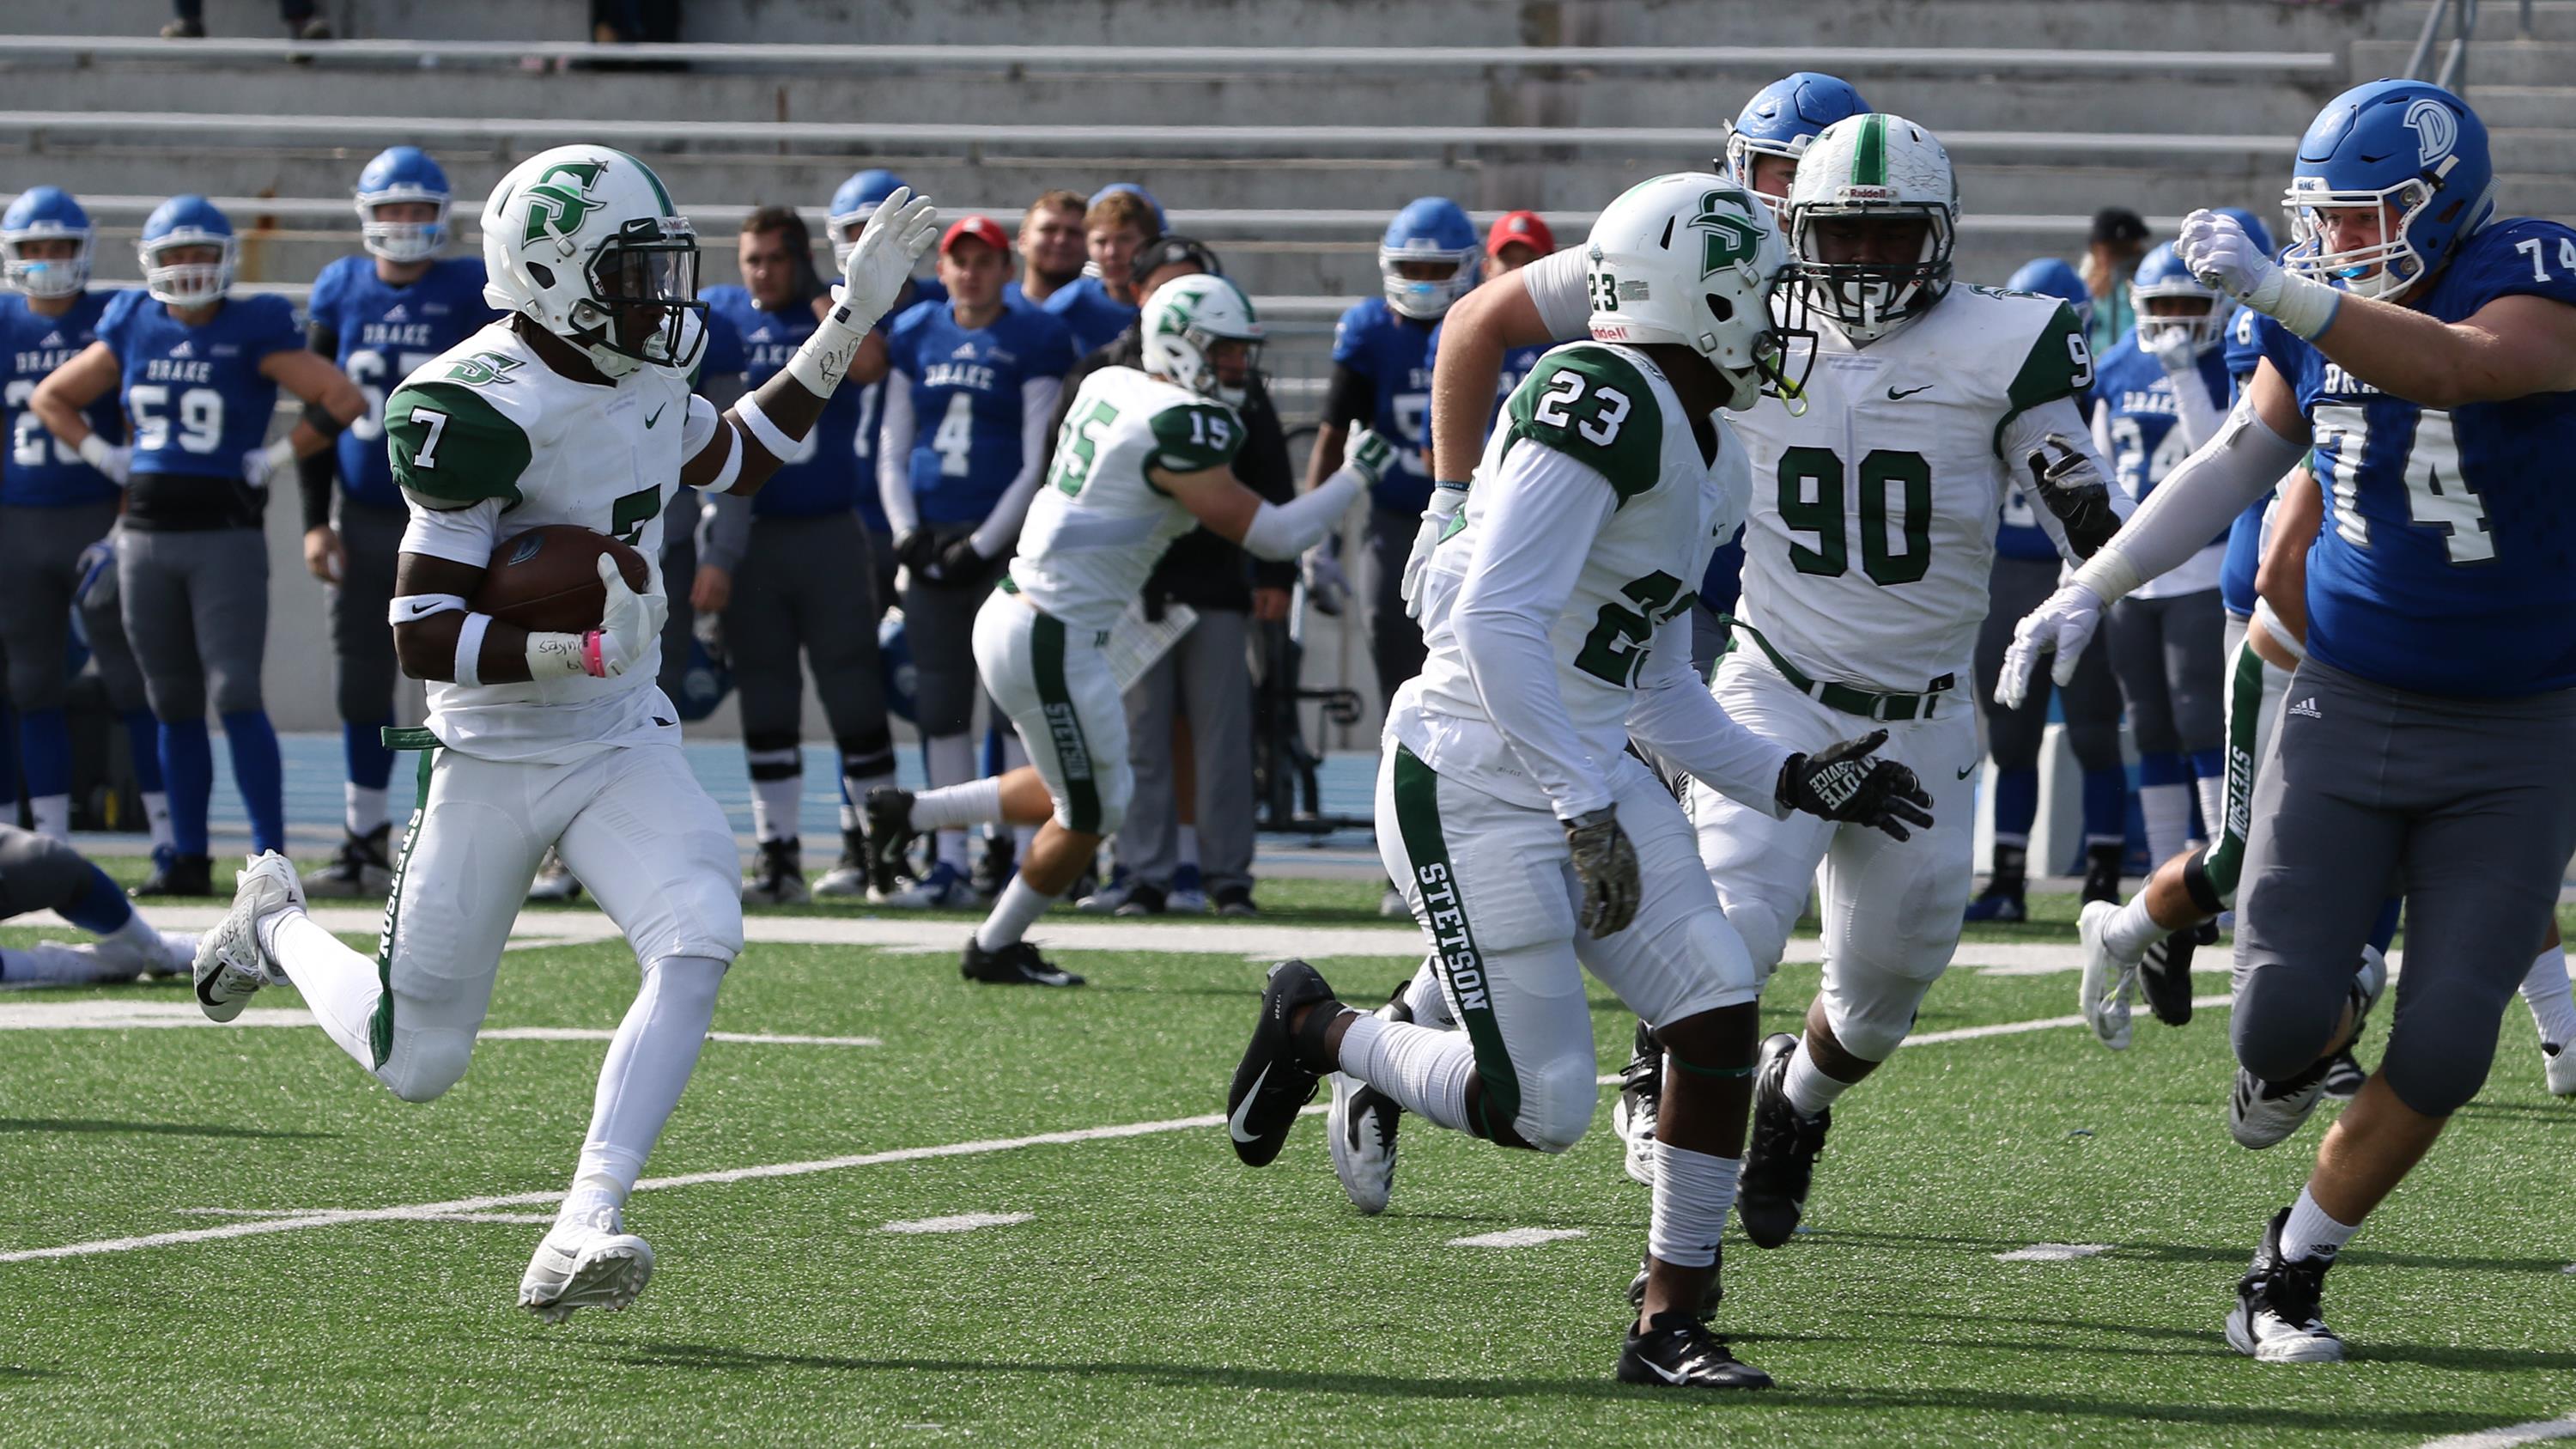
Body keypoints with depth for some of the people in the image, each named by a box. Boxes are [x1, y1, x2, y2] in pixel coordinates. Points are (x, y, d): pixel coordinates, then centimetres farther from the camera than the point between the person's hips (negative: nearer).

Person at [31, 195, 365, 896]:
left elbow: (345, 400, -10)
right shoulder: (133, 332, 8)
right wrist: (109, 459, 8)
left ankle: (272, 857, -8)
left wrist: (273, 462, -8)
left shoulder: (254, 334, -6)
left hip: (225, 535, -5)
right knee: (174, 706, 9)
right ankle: (189, 858, 15)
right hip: (147, 538, 5)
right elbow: (50, 398, 20)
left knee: (235, 697, -11)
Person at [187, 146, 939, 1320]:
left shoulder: (651, 376, 0)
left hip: (623, 746, 6)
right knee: (417, 1066, 5)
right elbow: (423, 636, -24)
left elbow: (736, 459, 24)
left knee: (699, 938, -25)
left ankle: (581, 1232, -25)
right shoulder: (489, 409, -23)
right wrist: (576, 651, -36)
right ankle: (272, 920, 38)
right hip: (493, 759, -5)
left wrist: (849, 322, 16)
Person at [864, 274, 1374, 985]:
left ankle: (910, 813, 25)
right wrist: (1355, 479, -5)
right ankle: (996, 949, 21)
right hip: (1049, 639, -9)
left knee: (1081, 790, 22)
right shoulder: (1179, 427, -19)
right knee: (1092, 810, 7)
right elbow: (1271, 535, -17)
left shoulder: (1109, 386, 7)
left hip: (1014, 611, 9)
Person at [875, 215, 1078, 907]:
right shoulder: (916, 336, 11)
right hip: (932, 538, 5)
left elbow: (1037, 463, -6)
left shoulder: (1033, 340, -3)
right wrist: (905, 531, -1)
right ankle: (951, 862, 10)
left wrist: (984, 543, -12)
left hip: (1004, 539, -5)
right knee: (941, 705, 5)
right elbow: (892, 450, 14)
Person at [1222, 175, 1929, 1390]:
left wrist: (1792, 782, 13)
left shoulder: (1708, 460, 13)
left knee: (1720, 1014, -4)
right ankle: (1311, 1029, 18)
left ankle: (1671, 1321, 5)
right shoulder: (1603, 401, -19)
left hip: (1588, 776, 9)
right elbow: (1498, 625, -25)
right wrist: (1587, 811, -24)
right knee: (1540, 1107, -7)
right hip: (1471, 786, -9)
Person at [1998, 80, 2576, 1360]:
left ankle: (2292, 1269, 14)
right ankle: (2329, 1005, 31)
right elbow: (2234, 465, 14)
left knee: (2442, 1052, -5)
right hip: (2350, 711, 4)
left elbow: (2463, 368, -39)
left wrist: (2275, 292, -46)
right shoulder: (2321, 316, 0)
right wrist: (2092, 589, 10)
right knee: (2281, 1016, -7)